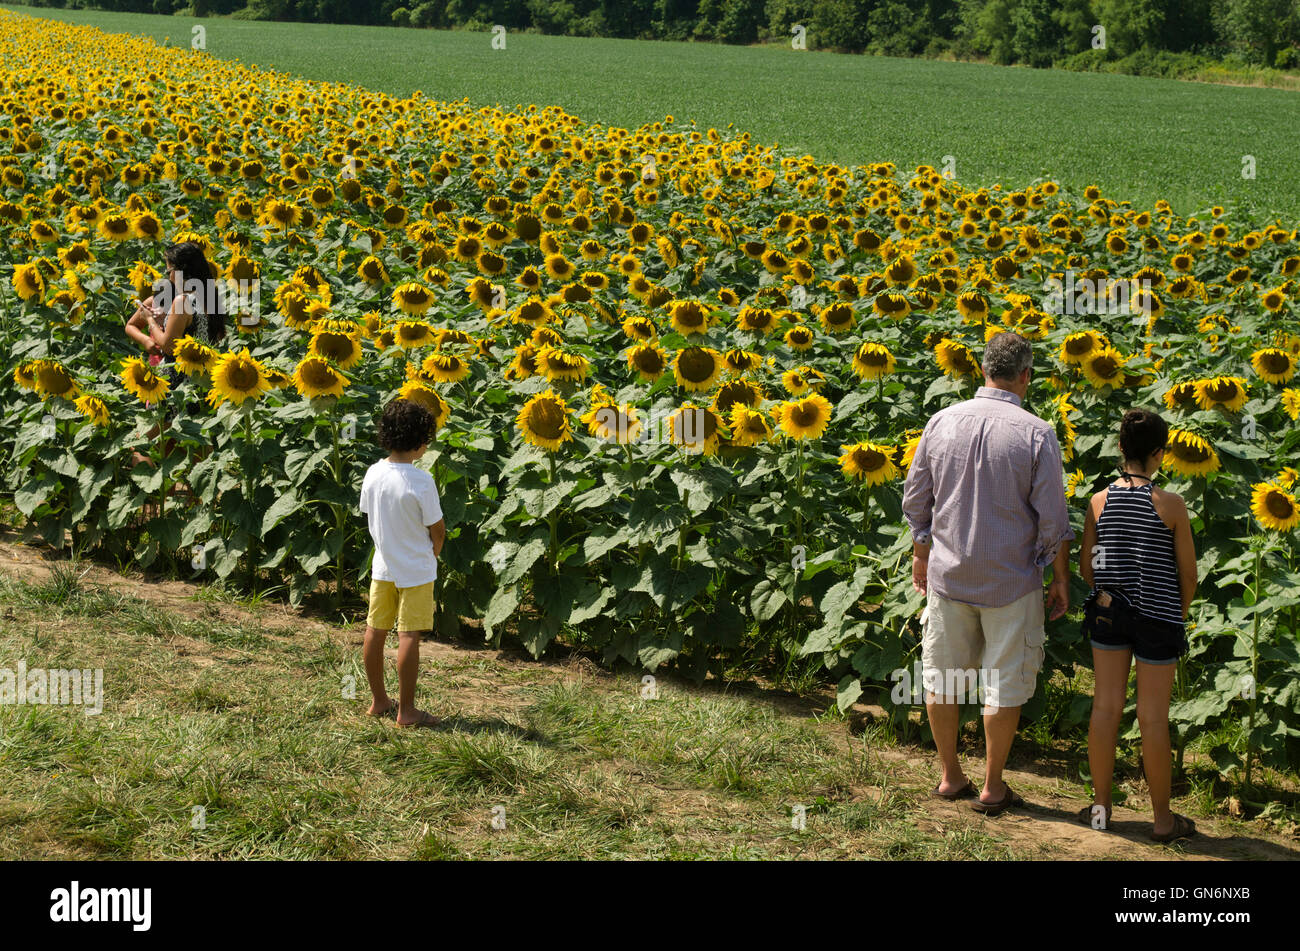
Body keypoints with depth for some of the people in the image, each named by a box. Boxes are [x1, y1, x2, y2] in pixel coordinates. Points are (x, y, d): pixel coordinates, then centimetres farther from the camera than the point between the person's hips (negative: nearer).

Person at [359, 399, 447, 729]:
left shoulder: (373, 474, -4)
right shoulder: (421, 481, -21)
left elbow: (369, 516, 6)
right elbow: (437, 529, -14)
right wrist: (434, 553, 7)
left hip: (382, 566, 6)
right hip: (416, 571, -6)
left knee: (375, 632, 13)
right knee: (409, 636, -1)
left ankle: (379, 701, 26)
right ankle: (406, 711, 5)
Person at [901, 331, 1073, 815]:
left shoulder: (942, 422, -3)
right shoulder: (1036, 434, -13)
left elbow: (915, 501, 5)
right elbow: (1053, 520, -11)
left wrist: (921, 555, 19)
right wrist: (1061, 579, 1)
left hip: (948, 574, 3)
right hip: (1012, 581, -3)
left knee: (942, 675, 15)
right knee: (1005, 684, 8)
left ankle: (950, 777, 26)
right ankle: (992, 786, 16)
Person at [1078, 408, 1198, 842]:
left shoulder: (1099, 502, -4)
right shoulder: (1172, 505, -13)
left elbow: (1085, 567, 4)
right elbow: (1188, 573, -6)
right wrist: (1178, 616, 12)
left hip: (1109, 612, 3)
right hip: (1158, 618, -3)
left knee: (1106, 705, 10)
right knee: (1153, 717, 3)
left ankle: (1100, 806, 17)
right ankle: (1163, 818, 14)